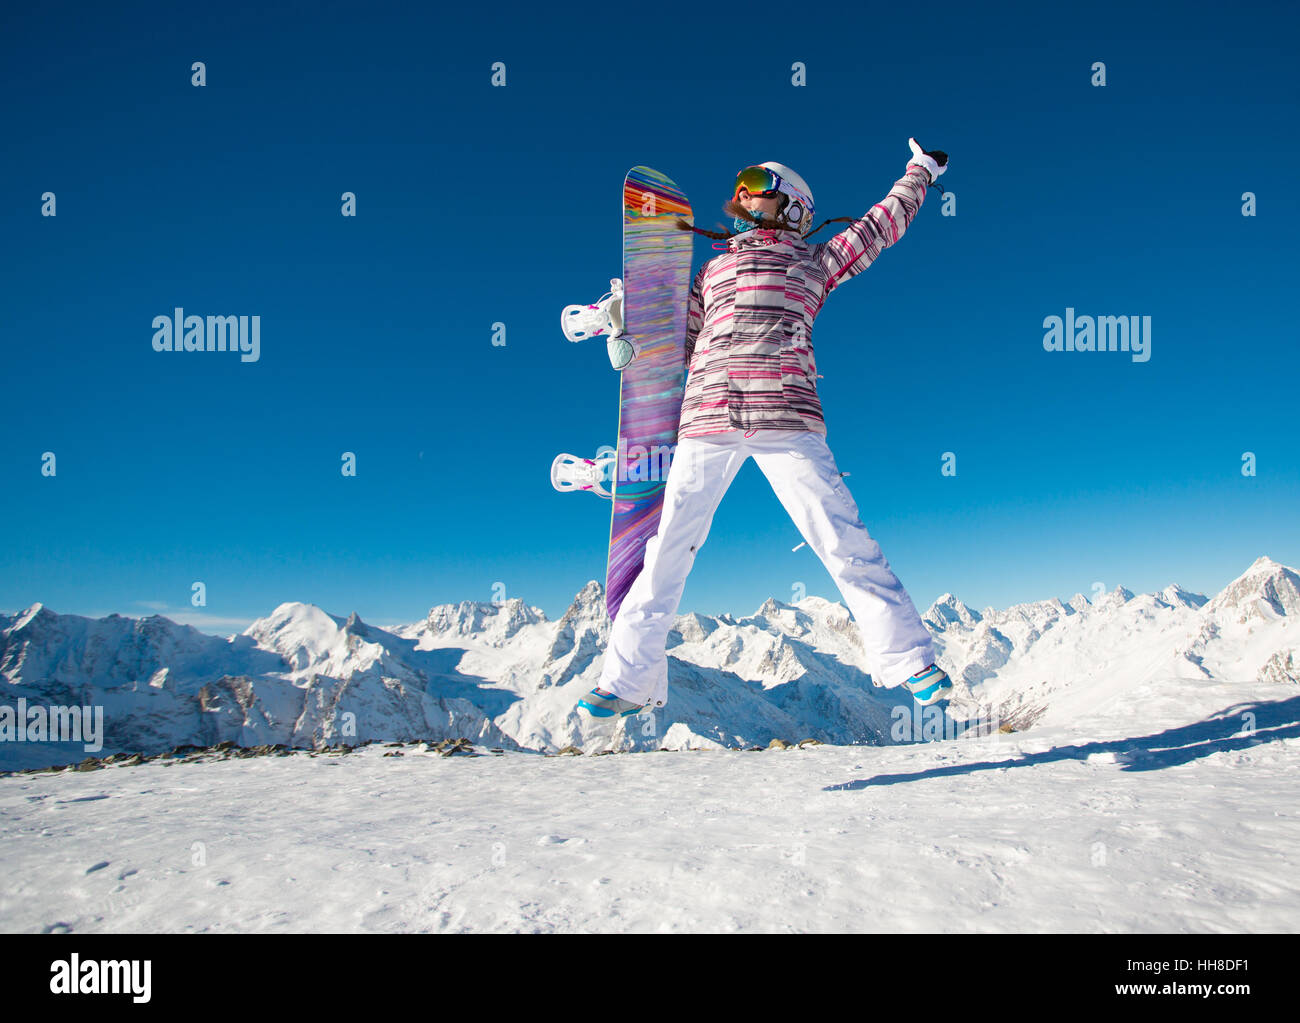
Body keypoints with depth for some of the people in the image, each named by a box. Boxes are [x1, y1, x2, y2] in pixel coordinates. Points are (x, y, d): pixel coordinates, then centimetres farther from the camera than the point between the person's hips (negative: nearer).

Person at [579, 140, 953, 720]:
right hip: (708, 418, 2)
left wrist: (922, 170, 45)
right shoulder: (713, 270, 30)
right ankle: (629, 681, 8)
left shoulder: (815, 261, 24)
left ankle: (908, 661, -1)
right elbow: (678, 346, 34)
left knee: (845, 542, -9)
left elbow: (885, 222, 34)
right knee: (667, 553, 0)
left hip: (787, 420, -2)